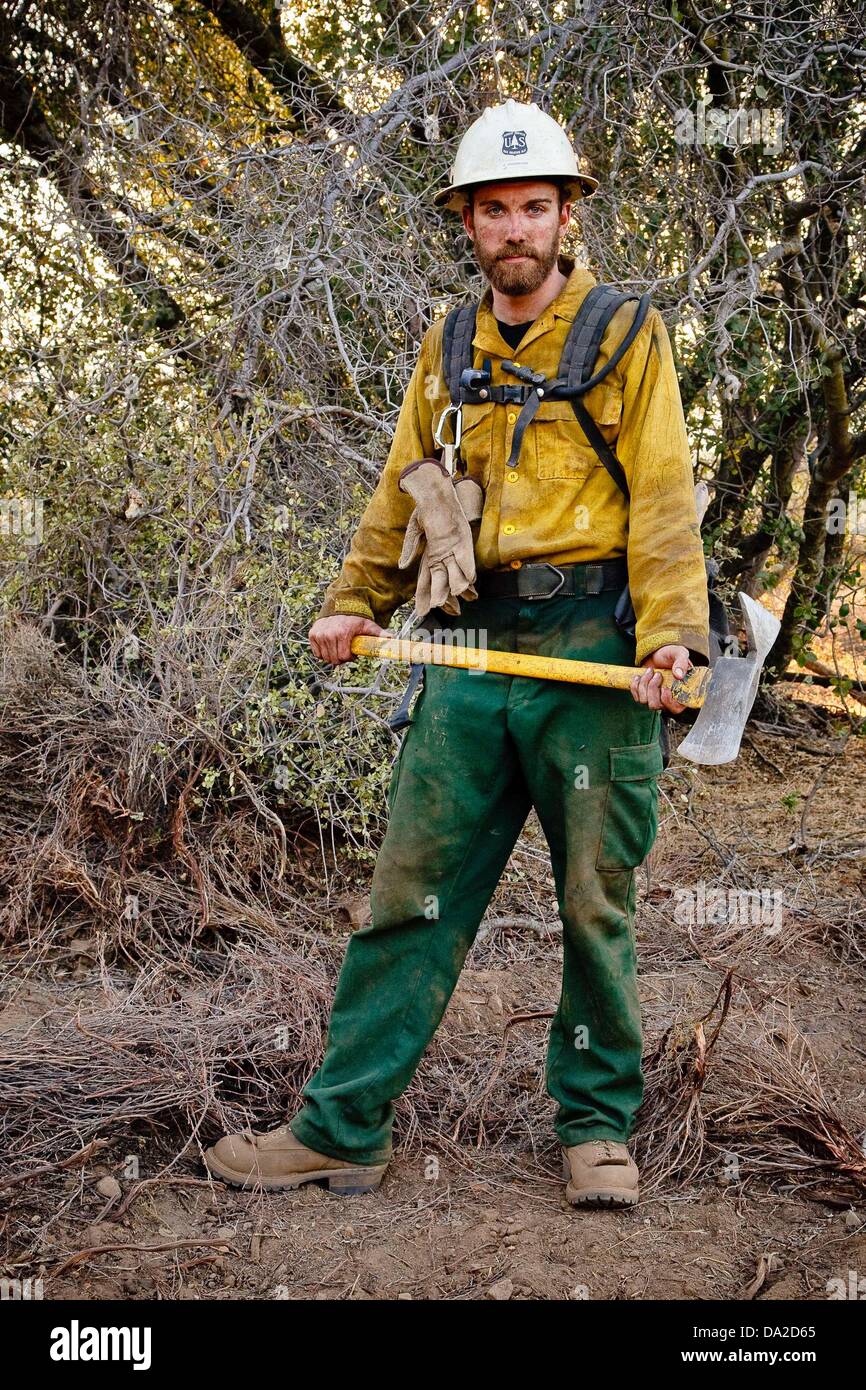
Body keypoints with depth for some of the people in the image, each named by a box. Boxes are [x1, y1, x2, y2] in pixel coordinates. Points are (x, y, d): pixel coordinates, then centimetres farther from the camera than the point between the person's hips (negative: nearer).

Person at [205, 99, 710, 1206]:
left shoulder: (628, 337, 3)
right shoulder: (447, 350, 16)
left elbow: (664, 501, -4)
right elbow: (402, 495, 21)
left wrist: (670, 631, -17)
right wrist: (353, 604, 10)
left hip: (591, 655, -3)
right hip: (469, 657, 4)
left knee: (597, 905, 5)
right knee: (411, 895, 3)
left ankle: (595, 1126, 21)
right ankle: (340, 1129, 11)